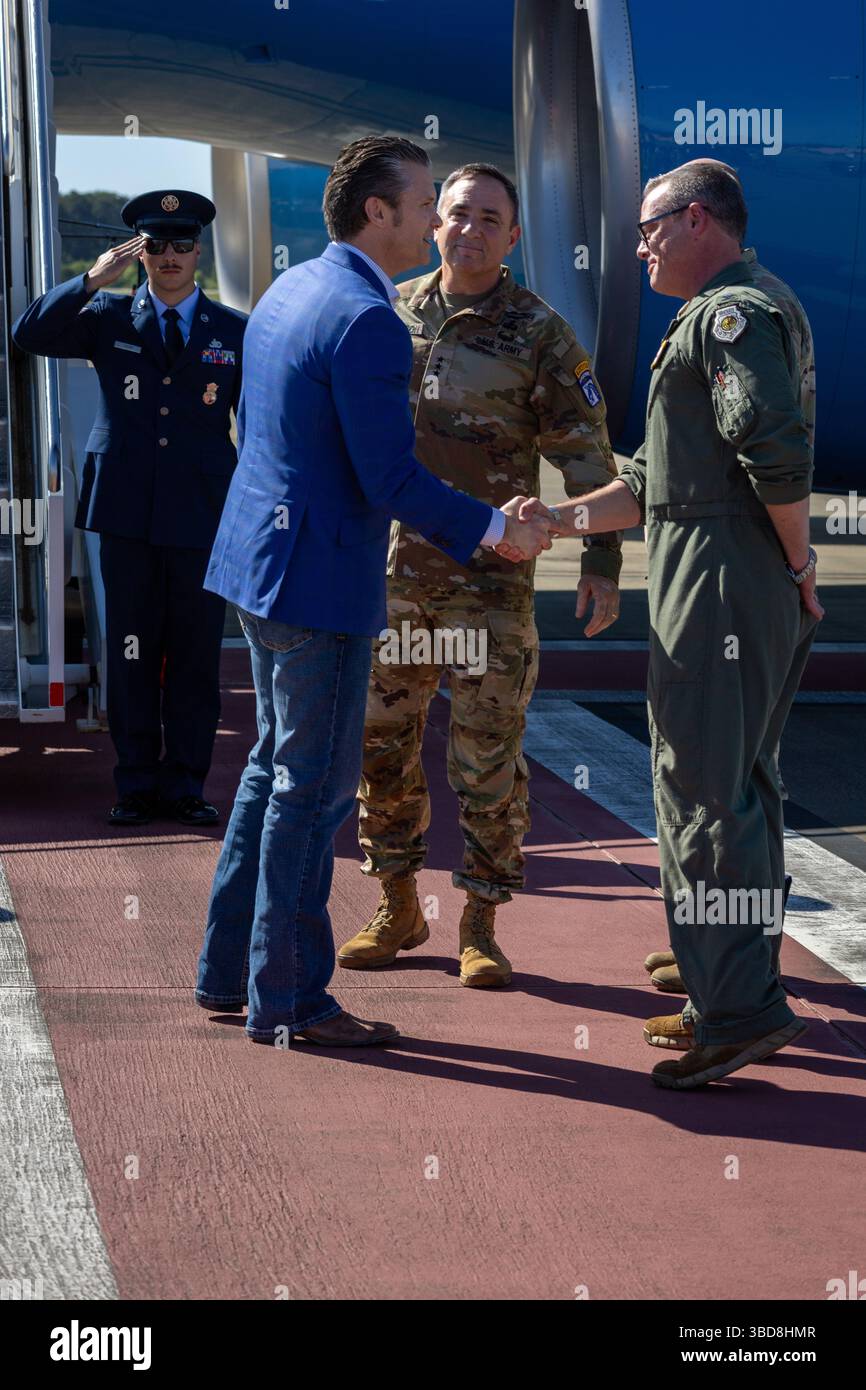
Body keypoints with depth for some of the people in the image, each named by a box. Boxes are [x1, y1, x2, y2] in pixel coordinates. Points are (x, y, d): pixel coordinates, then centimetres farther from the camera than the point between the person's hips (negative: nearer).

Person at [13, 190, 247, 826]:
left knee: (196, 657, 5)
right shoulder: (109, 316, 7)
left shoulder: (235, 331, 7)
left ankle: (185, 784, 15)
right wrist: (92, 281, -16)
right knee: (132, 654, 6)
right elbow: (30, 335, -5)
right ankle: (137, 785, 15)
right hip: (127, 512, 0)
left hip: (203, 517, 0)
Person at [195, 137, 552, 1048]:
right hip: (320, 579, -10)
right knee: (314, 788, 0)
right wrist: (494, 529, -11)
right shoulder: (367, 322, -21)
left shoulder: (286, 291, 9)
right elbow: (392, 480, -22)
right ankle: (287, 1002, 8)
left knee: (275, 766, 19)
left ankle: (231, 970, 27)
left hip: (259, 557, 10)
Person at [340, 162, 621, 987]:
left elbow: (585, 454, -2)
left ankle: (480, 925, 10)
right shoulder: (390, 314, 8)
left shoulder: (538, 333, -3)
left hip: (489, 579, -4)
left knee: (488, 757, -1)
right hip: (390, 570, 4)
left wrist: (601, 561, -9)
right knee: (381, 745, 8)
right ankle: (397, 910, 22)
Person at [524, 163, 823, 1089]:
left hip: (722, 586, -11)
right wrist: (557, 519, 16)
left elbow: (778, 450, -26)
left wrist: (797, 562, -16)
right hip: (723, 590, 11)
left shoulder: (731, 313, -12)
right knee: (737, 790, 14)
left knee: (703, 795, -9)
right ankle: (741, 997, 22)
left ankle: (740, 1013, -8)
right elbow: (654, 482, 24)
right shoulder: (719, 319, 23)